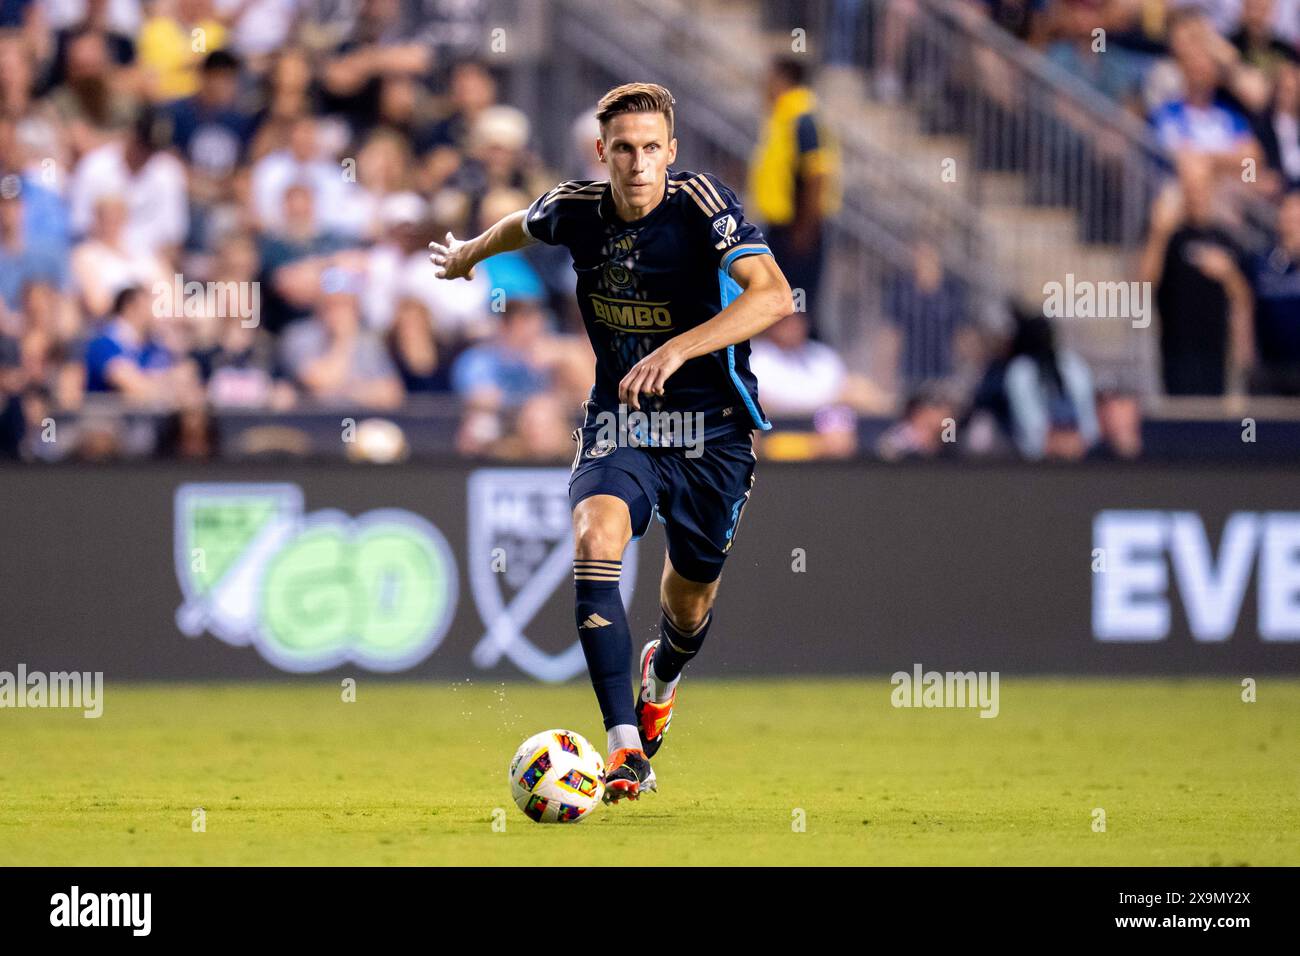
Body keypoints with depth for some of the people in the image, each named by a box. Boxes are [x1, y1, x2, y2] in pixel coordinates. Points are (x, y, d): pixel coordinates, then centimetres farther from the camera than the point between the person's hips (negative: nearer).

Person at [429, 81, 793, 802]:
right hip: (618, 420, 2)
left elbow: (774, 295, -34)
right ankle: (625, 745, -32)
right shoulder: (575, 210, -6)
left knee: (690, 601, 11)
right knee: (595, 538, -28)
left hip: (711, 428, -2)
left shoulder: (702, 203, -20)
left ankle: (662, 675, 52)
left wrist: (676, 351, -43)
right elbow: (525, 225, 20)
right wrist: (468, 254, 38)